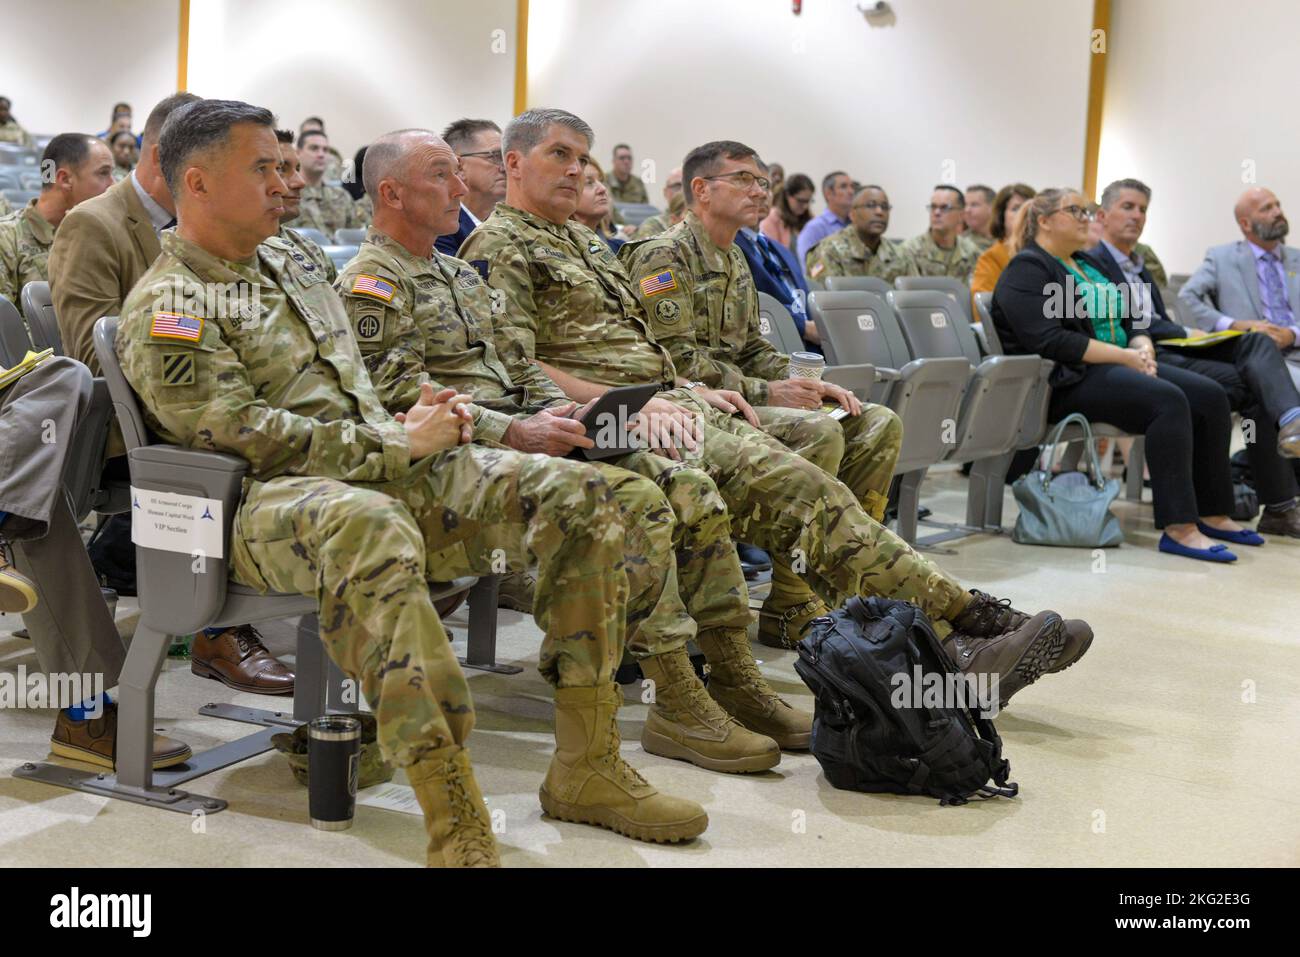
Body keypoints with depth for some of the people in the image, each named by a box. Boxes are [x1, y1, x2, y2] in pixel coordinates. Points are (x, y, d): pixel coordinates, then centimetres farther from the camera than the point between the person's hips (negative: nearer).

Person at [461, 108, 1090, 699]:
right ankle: (962, 621, -25)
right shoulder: (499, 247, -1)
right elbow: (513, 366, -14)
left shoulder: (582, 241, 27)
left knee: (803, 488, -11)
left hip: (661, 405, 9)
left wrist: (691, 388, 13)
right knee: (787, 482, -24)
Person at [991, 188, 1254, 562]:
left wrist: (1143, 349, -3)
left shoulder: (1088, 264, 23)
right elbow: (1049, 341, -18)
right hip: (1069, 381, -9)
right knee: (1168, 401, -31)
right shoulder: (1027, 270, -5)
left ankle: (1212, 514, -7)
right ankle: (1178, 528, -32)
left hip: (1118, 366, 9)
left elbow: (1131, 323, 22)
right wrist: (1124, 356, -17)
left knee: (1210, 396, -11)